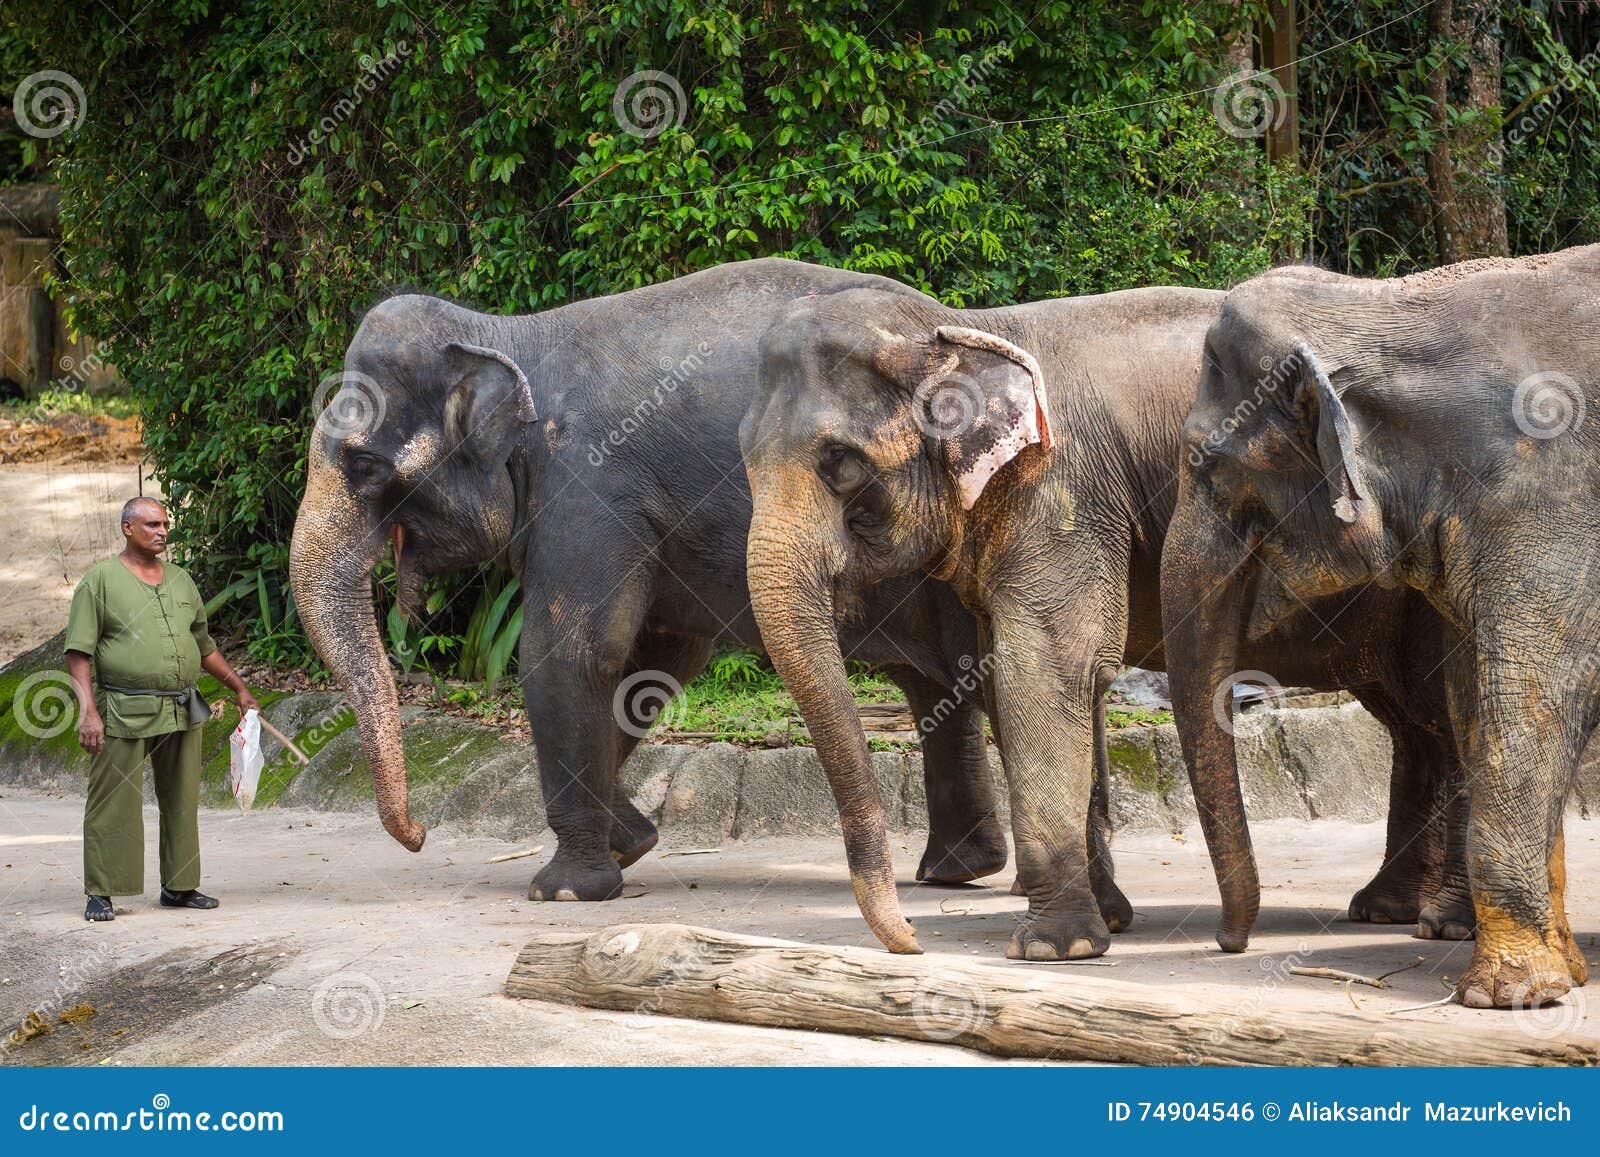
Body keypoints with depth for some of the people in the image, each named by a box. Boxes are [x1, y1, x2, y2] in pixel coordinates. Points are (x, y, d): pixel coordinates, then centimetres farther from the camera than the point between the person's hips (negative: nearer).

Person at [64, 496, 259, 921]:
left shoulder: (180, 580, 16)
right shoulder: (101, 580, -2)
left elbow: (204, 645, 26)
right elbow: (78, 653, -7)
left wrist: (239, 688, 25)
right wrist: (88, 711, -16)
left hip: (182, 710, 6)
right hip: (126, 712, -6)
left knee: (181, 802, 9)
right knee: (113, 804, -5)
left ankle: (178, 886, 18)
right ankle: (100, 893, 0)